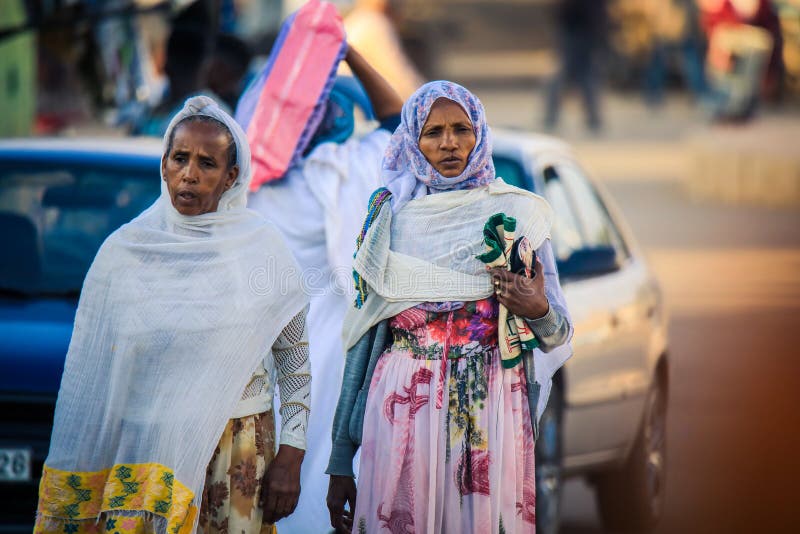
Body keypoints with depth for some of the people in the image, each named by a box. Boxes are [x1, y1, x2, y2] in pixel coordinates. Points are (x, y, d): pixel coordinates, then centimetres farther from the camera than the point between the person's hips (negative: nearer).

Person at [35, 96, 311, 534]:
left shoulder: (262, 249, 2)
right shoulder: (123, 251, 3)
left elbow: (295, 363, 6)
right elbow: (88, 372, 6)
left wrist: (290, 457, -2)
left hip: (237, 456, 0)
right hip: (142, 449, 0)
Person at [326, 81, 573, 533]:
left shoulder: (517, 214, 4)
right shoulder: (390, 217, 7)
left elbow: (558, 336, 6)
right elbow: (362, 338, 7)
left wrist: (539, 310, -19)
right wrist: (341, 462, 3)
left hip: (491, 409, -1)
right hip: (403, 406, 1)